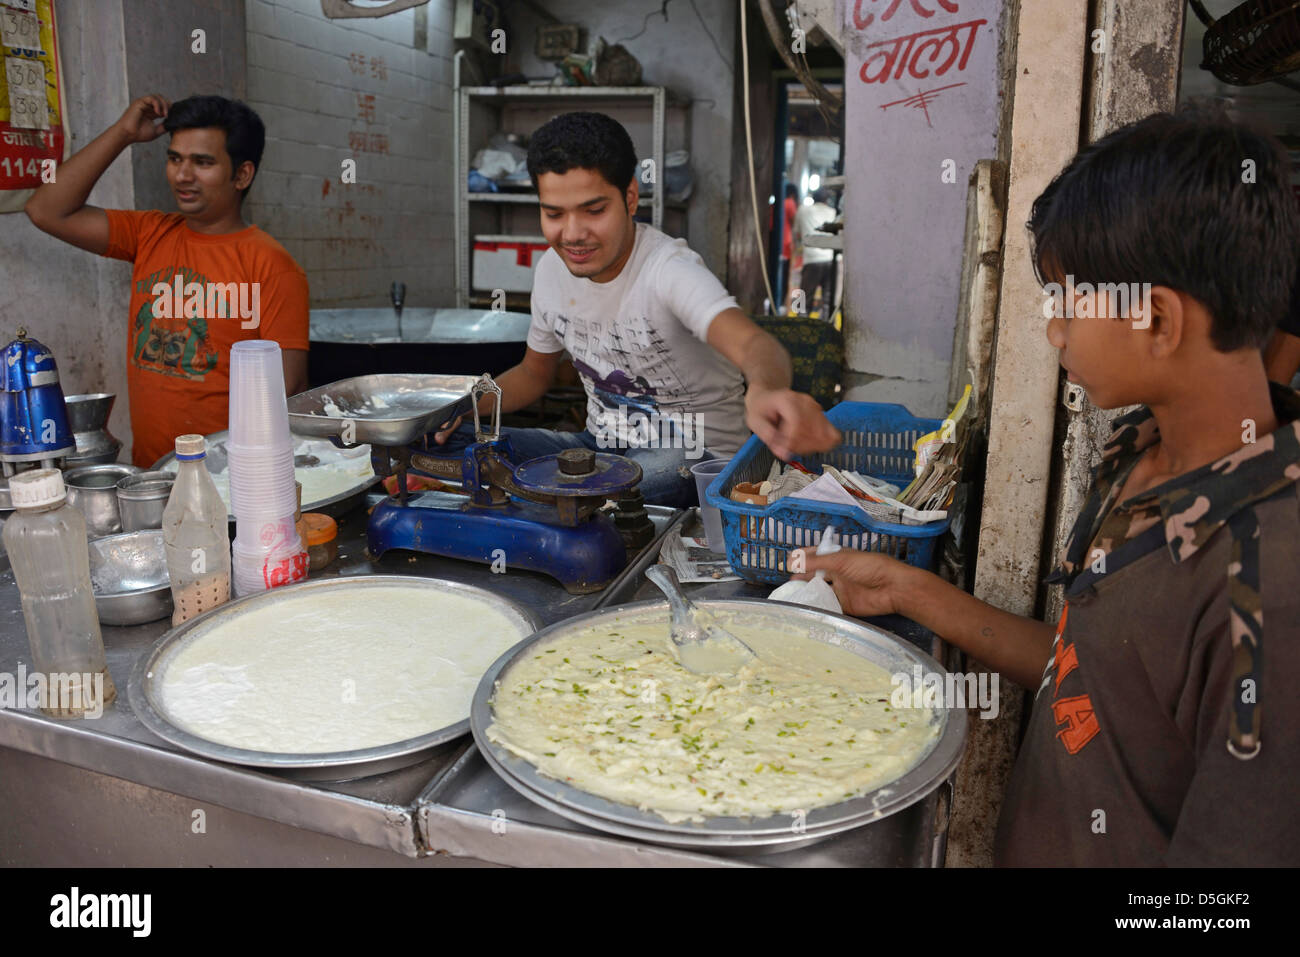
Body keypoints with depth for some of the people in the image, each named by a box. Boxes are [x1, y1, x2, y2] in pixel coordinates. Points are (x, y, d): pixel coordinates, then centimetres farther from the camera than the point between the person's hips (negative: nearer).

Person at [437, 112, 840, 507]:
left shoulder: (669, 269, -22)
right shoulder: (551, 270, 0)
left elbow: (750, 342, -42)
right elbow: (534, 373, 16)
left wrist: (768, 390, -68)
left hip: (693, 456, -6)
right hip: (602, 443, 6)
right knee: (454, 444, -14)